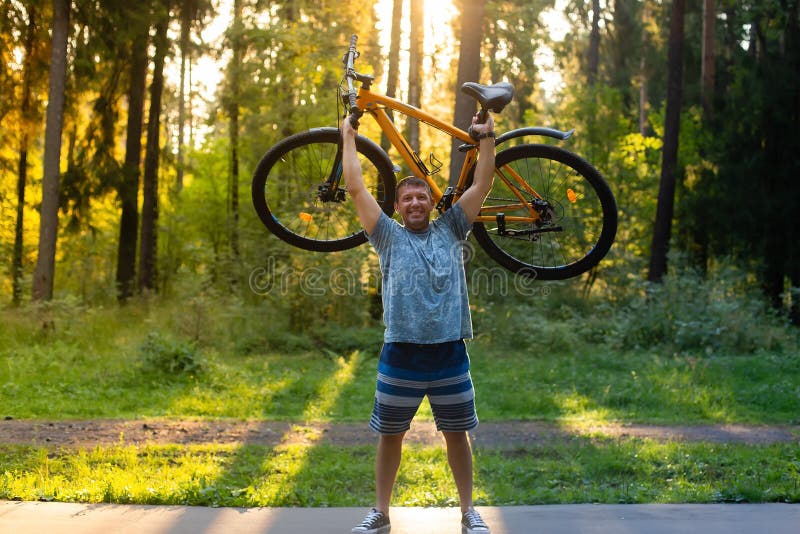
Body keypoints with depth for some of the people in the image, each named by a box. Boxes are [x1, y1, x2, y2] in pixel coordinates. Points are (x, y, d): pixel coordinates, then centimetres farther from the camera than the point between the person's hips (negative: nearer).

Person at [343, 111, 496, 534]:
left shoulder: (450, 230, 10)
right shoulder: (389, 237, 6)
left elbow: (481, 186, 7)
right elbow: (356, 189, 3)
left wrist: (487, 138, 6)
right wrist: (348, 138, 8)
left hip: (449, 353, 1)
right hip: (401, 354, -1)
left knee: (457, 433, 10)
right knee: (390, 435, 8)